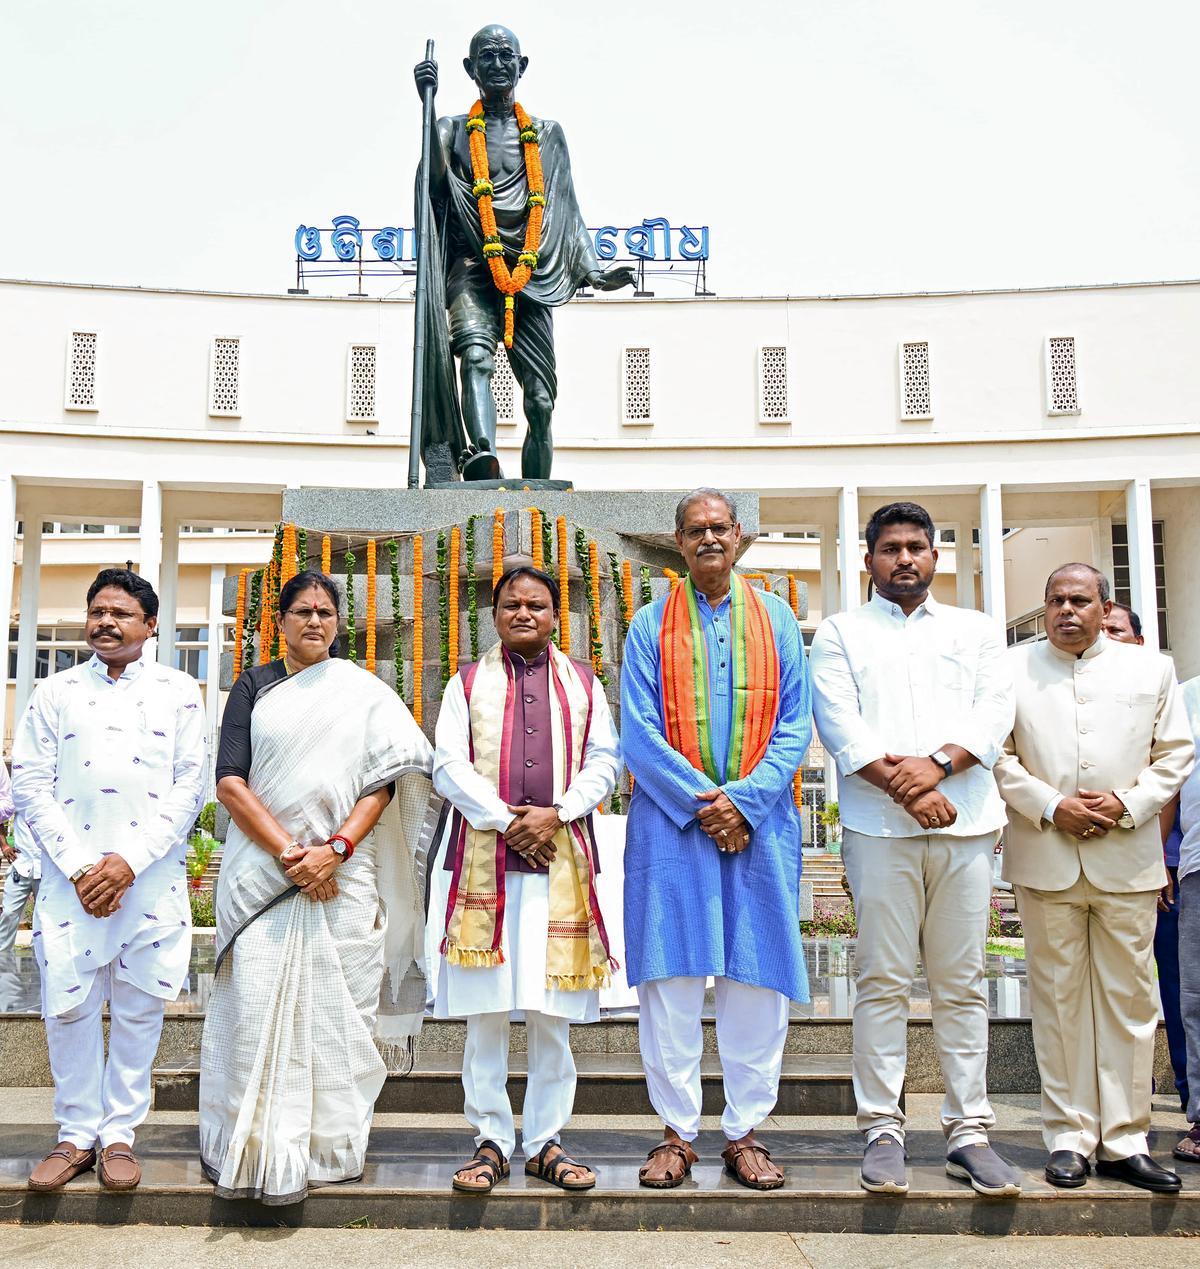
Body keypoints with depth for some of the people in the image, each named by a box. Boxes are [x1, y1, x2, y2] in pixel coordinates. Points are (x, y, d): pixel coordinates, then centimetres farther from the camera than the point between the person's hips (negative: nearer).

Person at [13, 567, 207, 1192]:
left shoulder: (179, 690, 5)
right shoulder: (55, 691, 9)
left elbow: (188, 787, -1)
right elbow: (30, 786, 2)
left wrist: (130, 860, -12)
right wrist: (78, 867, -9)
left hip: (151, 879, -1)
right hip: (70, 879, 1)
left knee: (140, 1009, 6)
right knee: (69, 1006, 4)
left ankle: (119, 1132, 22)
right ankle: (76, 1133, 22)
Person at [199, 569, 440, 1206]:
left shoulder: (364, 692, 10)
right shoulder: (253, 688, 10)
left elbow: (385, 782, 2)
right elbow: (231, 781, 0)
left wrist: (334, 850, -13)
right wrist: (288, 853, -11)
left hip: (344, 873, 0)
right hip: (262, 864, 0)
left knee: (335, 1007, 0)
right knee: (257, 1003, -5)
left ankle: (326, 1147, 11)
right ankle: (254, 1150, 6)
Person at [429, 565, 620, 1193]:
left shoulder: (582, 682, 13)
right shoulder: (467, 683, 10)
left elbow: (605, 761, 6)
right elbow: (448, 766, 1)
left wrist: (556, 813, -9)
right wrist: (506, 821, -10)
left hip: (562, 861, 1)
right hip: (483, 862, -1)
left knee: (552, 1012, 4)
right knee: (484, 1012, 2)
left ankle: (545, 1141, 16)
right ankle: (491, 1140, 14)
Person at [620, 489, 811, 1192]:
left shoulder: (776, 619, 11)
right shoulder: (652, 625, 7)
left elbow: (794, 725, 4)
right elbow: (638, 732, -2)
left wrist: (744, 797, -10)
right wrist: (701, 802, -12)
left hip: (758, 819, 1)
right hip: (672, 819, -1)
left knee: (758, 976, 3)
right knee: (672, 976, 0)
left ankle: (747, 1131, 15)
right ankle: (678, 1132, 11)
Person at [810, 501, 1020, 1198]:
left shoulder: (977, 630, 18)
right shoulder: (840, 632, 11)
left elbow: (996, 709, 4)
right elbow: (839, 721, -2)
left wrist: (938, 762, -12)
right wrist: (903, 788, -12)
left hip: (966, 824, 2)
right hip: (878, 826, -2)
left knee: (963, 982, 5)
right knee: (884, 980, 0)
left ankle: (970, 1131, 13)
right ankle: (883, 1130, 8)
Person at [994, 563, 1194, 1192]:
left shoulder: (1152, 668, 10)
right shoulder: (1013, 666, 7)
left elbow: (1174, 754, 8)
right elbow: (997, 754, 2)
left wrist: (1126, 805, -7)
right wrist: (1050, 807, -10)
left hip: (1127, 858, 1)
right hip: (1045, 857, -1)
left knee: (1128, 997, 4)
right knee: (1058, 997, 4)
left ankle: (1124, 1139, 15)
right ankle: (1068, 1137, 13)